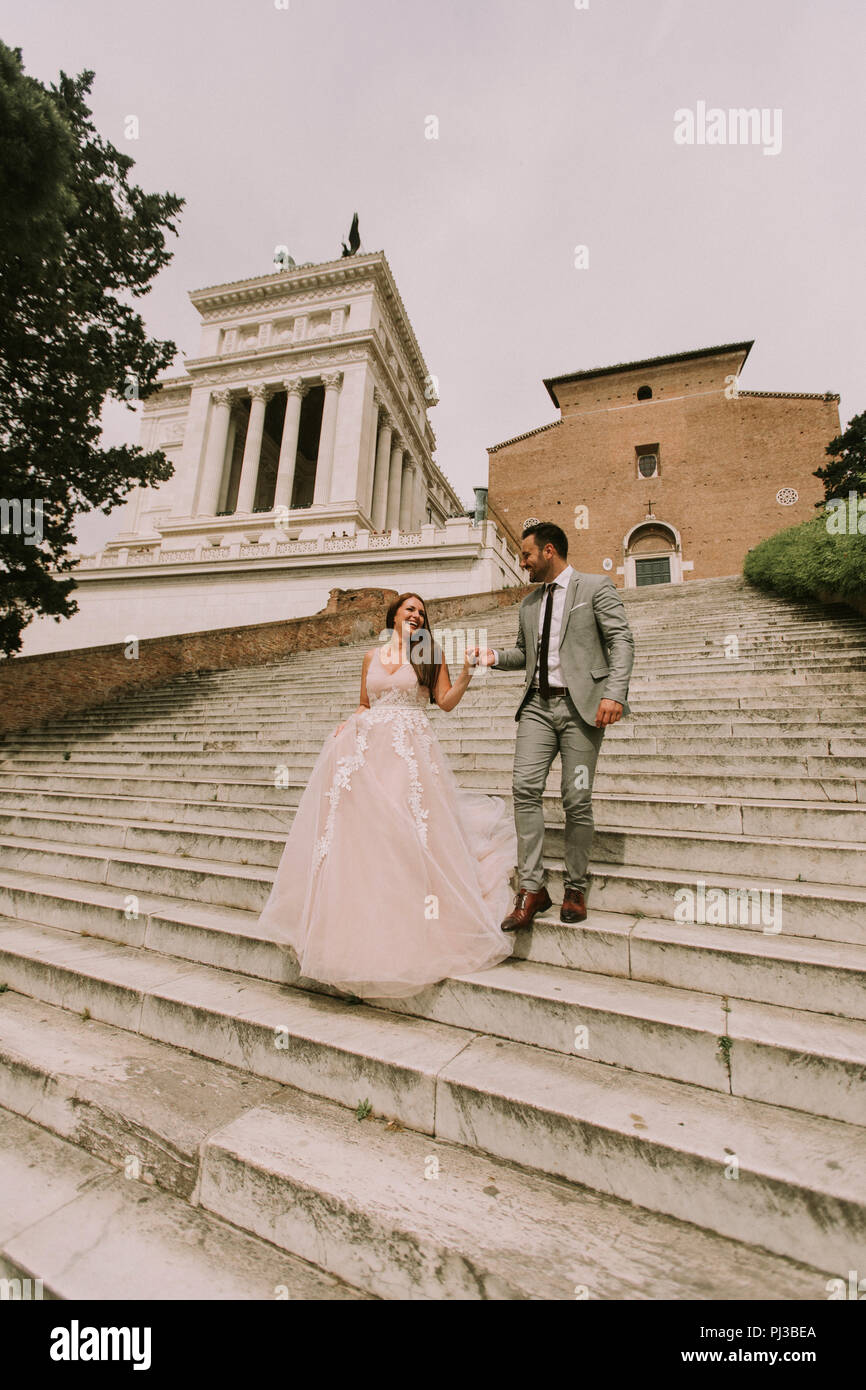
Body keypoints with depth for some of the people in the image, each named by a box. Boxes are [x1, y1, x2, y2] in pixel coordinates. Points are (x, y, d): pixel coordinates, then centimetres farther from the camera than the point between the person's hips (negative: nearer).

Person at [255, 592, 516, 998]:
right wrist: (348, 724, 2)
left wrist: (467, 673, -13)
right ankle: (354, 920, 13)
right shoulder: (372, 655, 16)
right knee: (357, 827, -1)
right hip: (368, 745, 3)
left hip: (410, 747, -3)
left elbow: (446, 702, 2)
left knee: (407, 832, -7)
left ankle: (411, 925, 8)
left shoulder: (429, 655, 9)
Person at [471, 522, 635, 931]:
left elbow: (621, 640, -4)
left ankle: (575, 890, 15)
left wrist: (615, 693, -17)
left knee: (577, 801, -1)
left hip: (581, 705, -4)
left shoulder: (595, 587, 4)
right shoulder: (529, 604, 21)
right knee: (525, 788, -10)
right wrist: (495, 657, 8)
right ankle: (532, 888, -3)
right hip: (538, 704, 5)